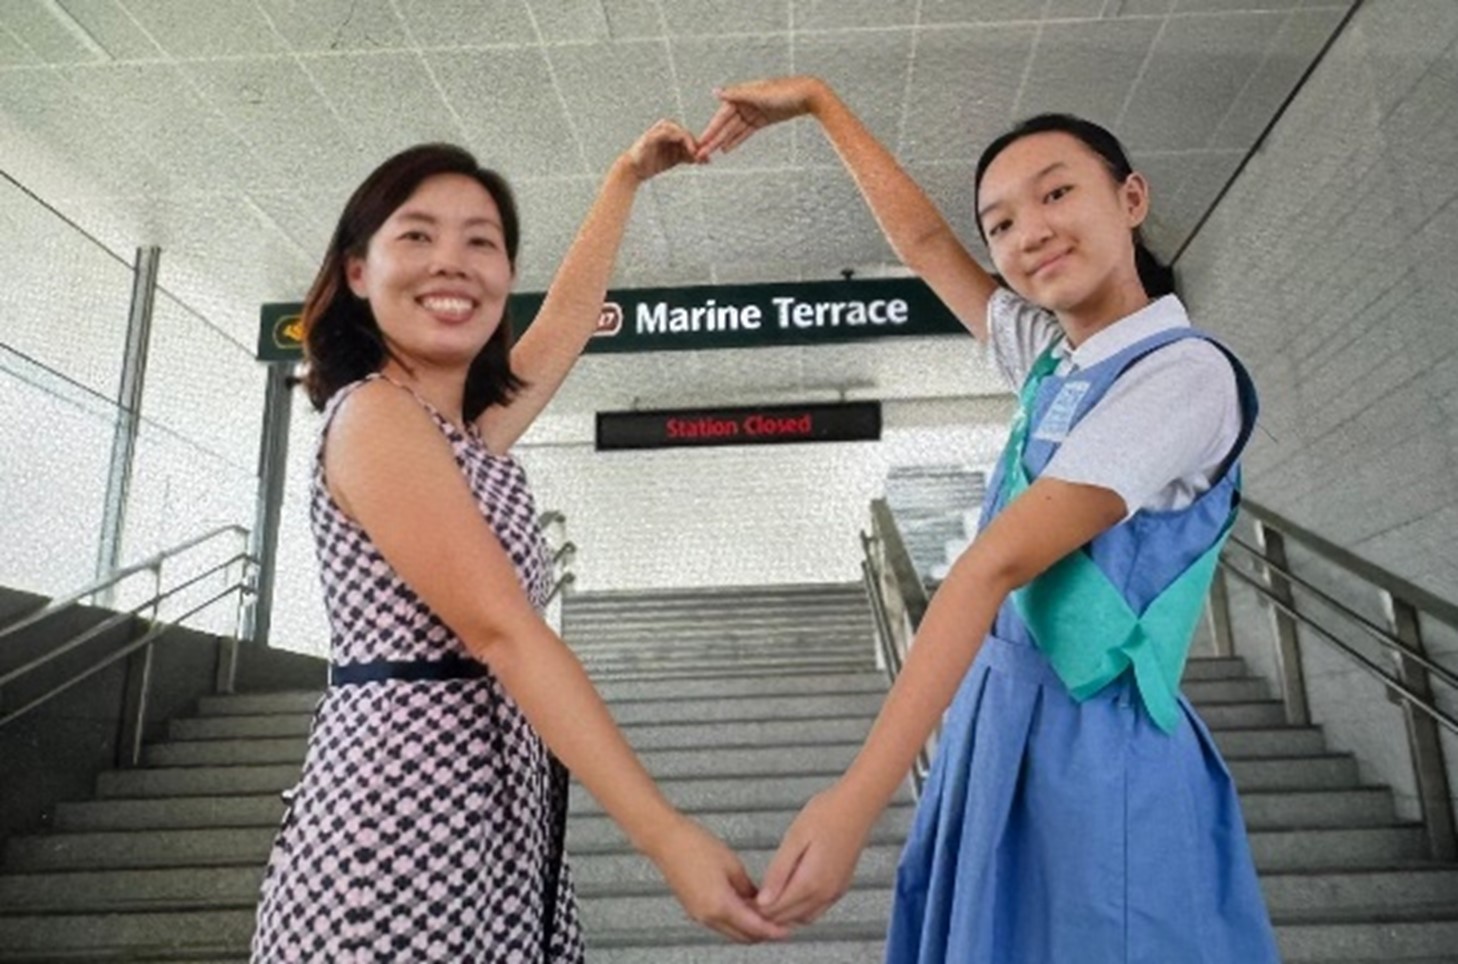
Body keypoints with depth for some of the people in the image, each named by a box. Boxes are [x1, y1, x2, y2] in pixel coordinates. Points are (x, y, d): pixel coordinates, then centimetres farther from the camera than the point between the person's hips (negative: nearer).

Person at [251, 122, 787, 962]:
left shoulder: (472, 428, 14)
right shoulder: (375, 415, -11)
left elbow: (571, 314, 29)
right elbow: (503, 631, -20)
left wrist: (630, 177, 37)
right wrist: (667, 834, -23)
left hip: (493, 812, 8)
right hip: (409, 804, -8)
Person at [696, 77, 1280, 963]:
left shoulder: (1186, 375, -14)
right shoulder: (1051, 360, 8)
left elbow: (997, 564, -24)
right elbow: (923, 240, 20)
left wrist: (858, 798, -26)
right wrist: (816, 100, 24)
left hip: (1096, 755, -7)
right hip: (994, 725, 7)